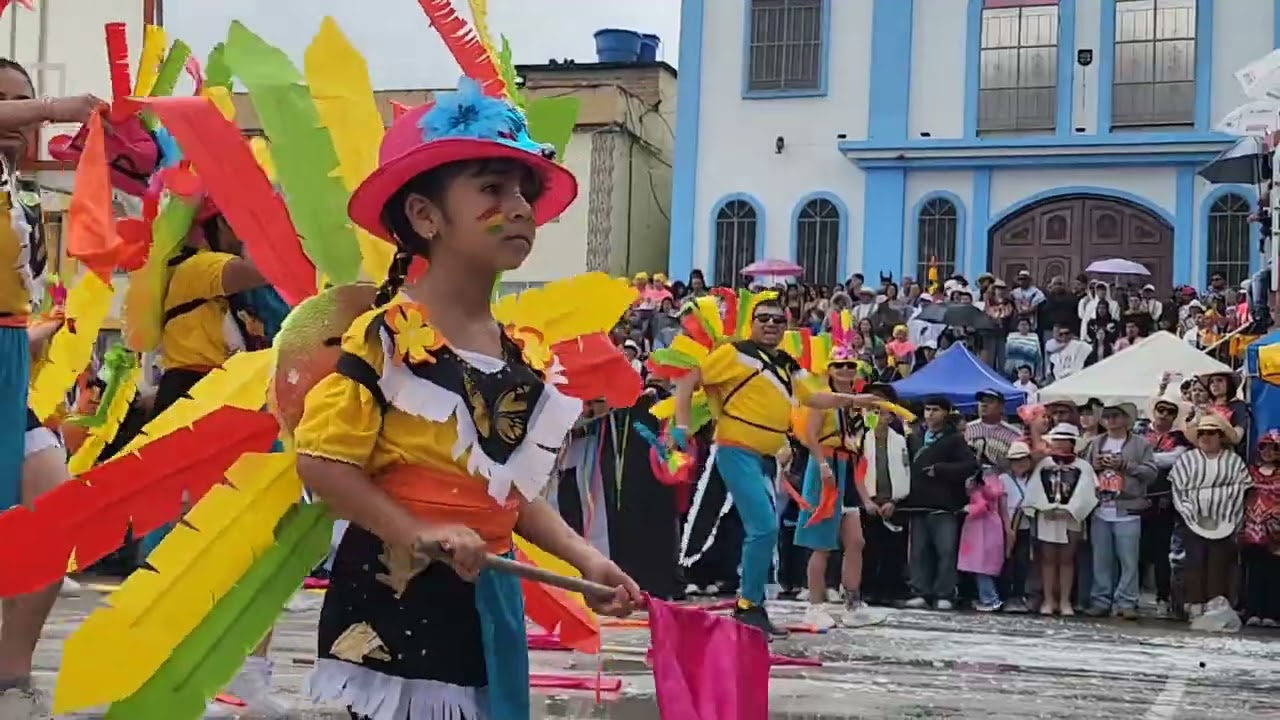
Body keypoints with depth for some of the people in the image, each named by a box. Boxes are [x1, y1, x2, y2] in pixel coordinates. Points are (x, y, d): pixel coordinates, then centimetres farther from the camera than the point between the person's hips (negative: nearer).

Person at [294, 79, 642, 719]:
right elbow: (322, 460, -16)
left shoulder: (525, 355, 8)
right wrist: (420, 534, -22)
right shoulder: (386, 336, -13)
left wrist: (586, 559, 5)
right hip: (395, 599, -7)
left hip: (484, 603, 7)